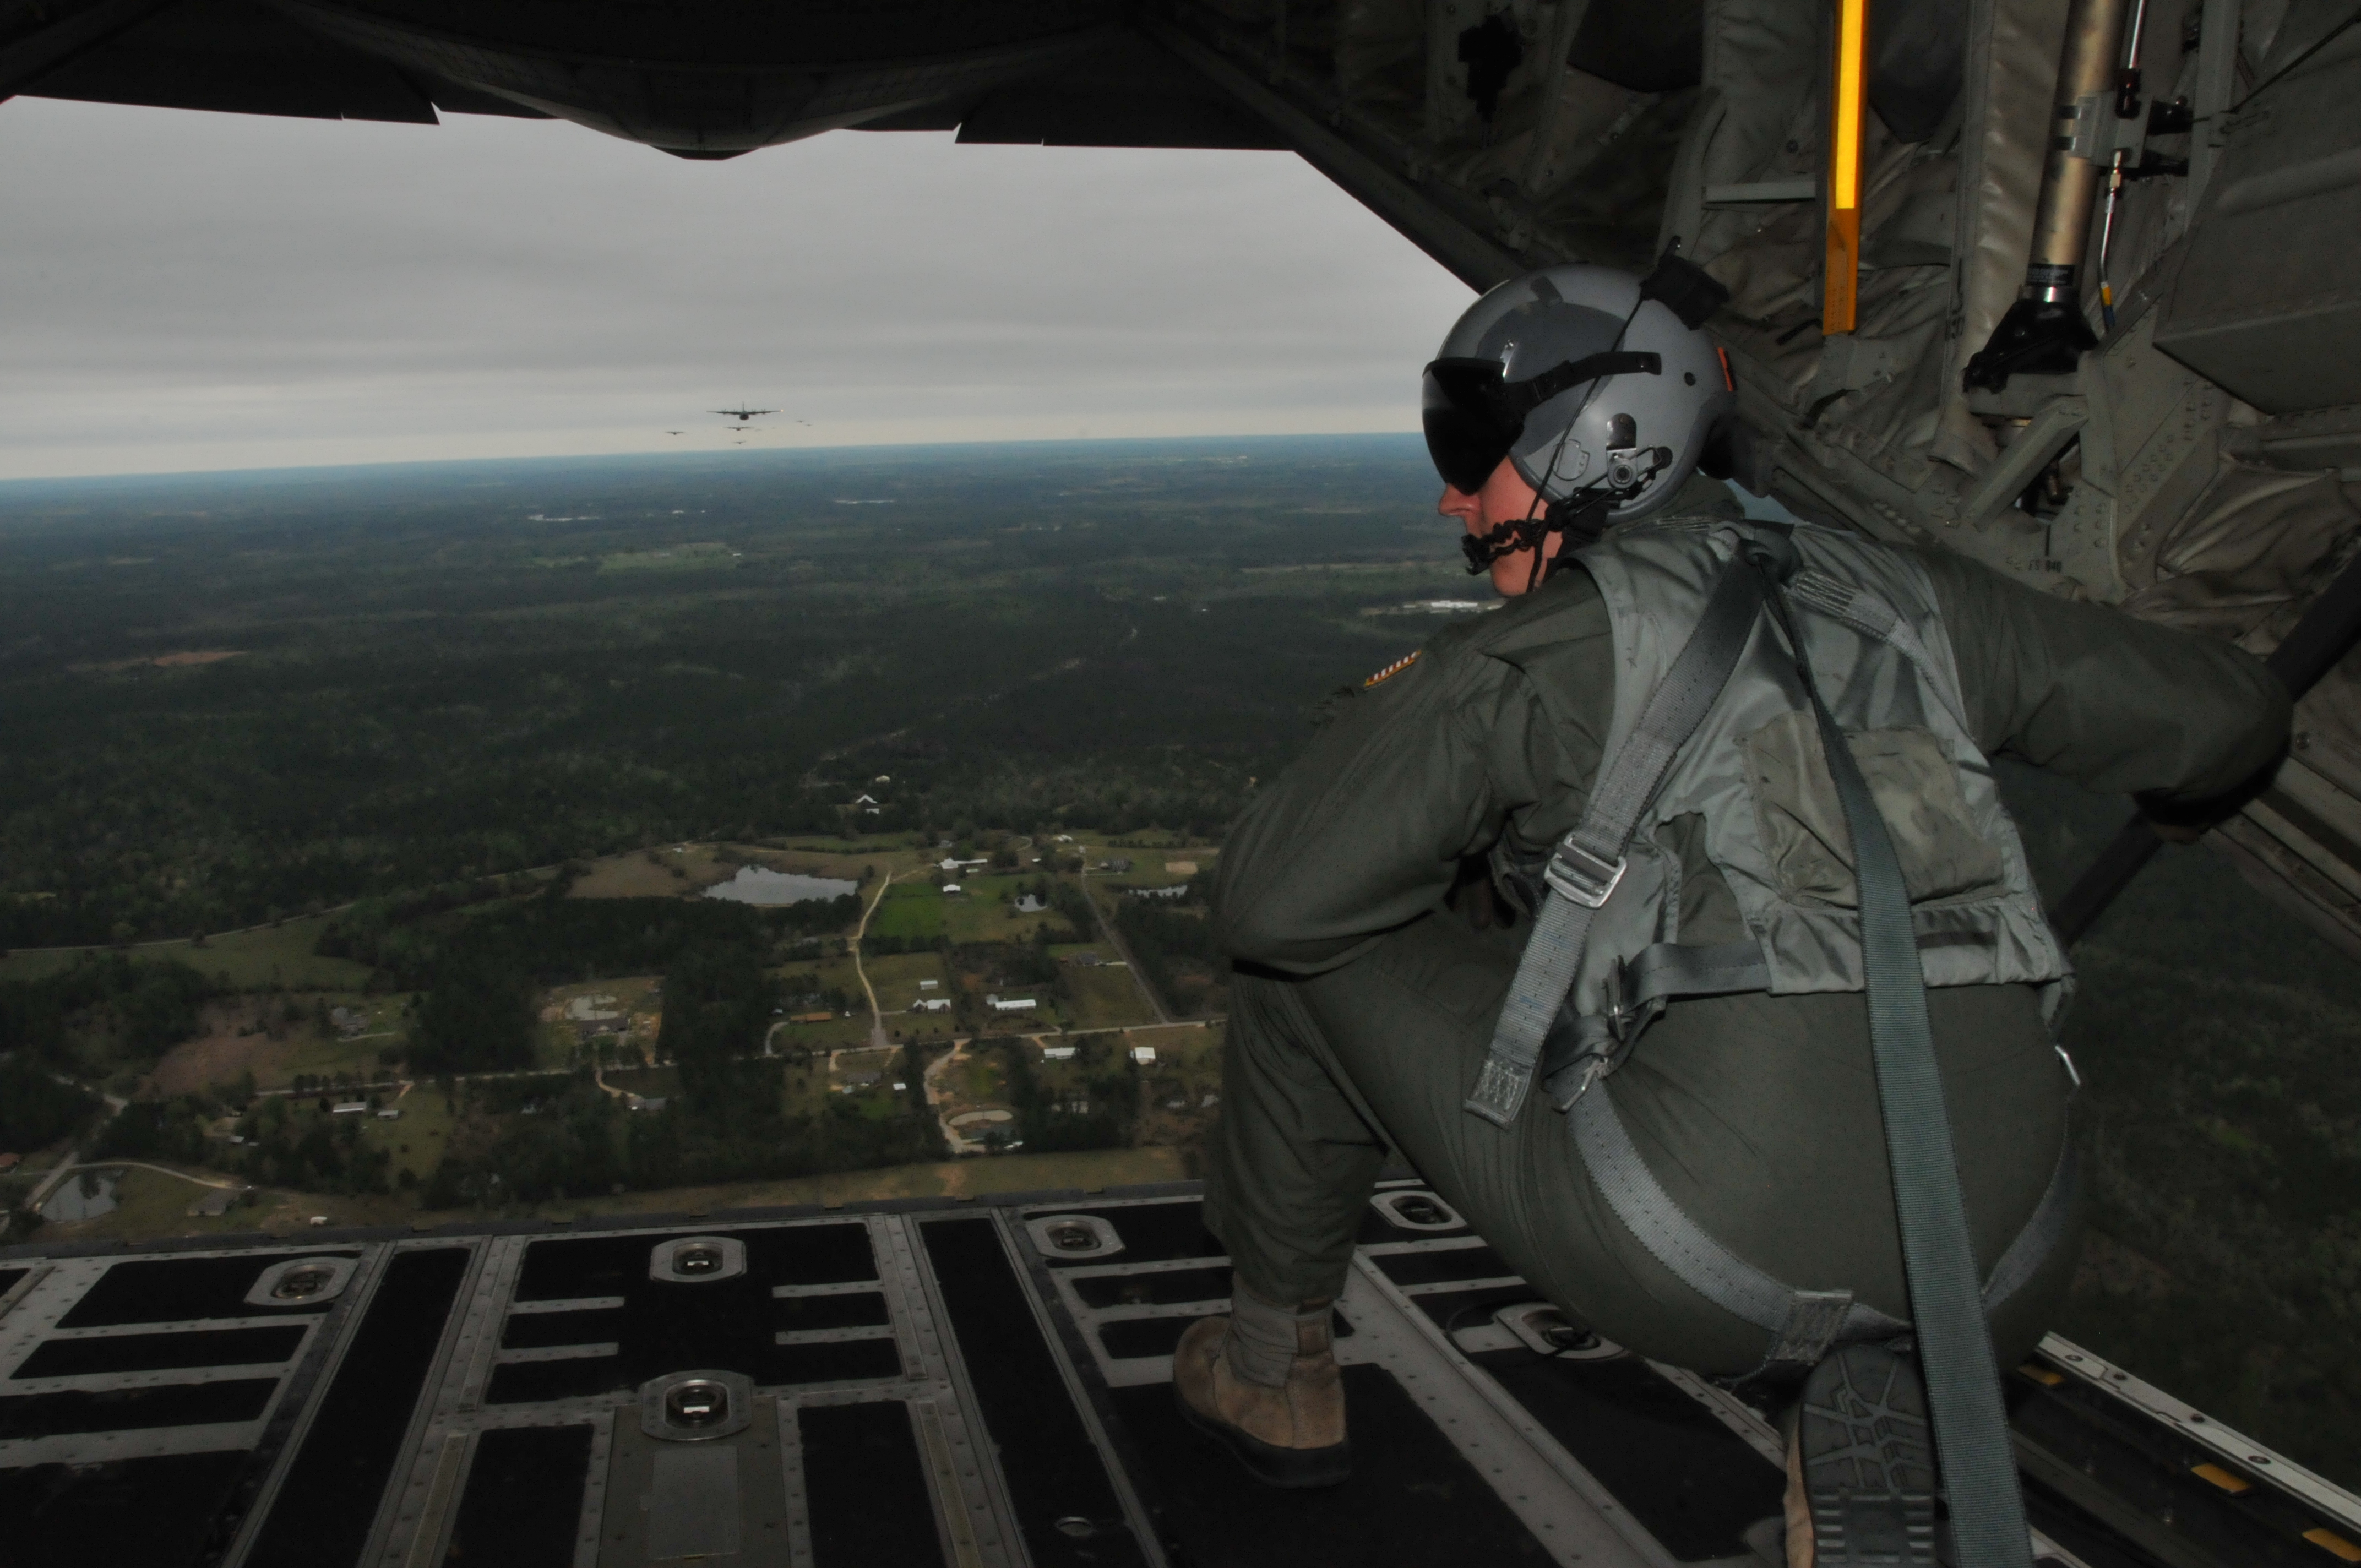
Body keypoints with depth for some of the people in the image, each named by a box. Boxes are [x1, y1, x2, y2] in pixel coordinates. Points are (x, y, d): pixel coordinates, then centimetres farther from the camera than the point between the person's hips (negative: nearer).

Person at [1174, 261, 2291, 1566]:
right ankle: (1868, 1398, 13)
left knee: (1310, 953, 13)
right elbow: (2230, 723, 24)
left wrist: (1459, 885, 17)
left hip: (1708, 1264, -4)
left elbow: (1264, 903, -3)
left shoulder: (1526, 656, -1)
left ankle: (1276, 1371, 30)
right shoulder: (1912, 599, 14)